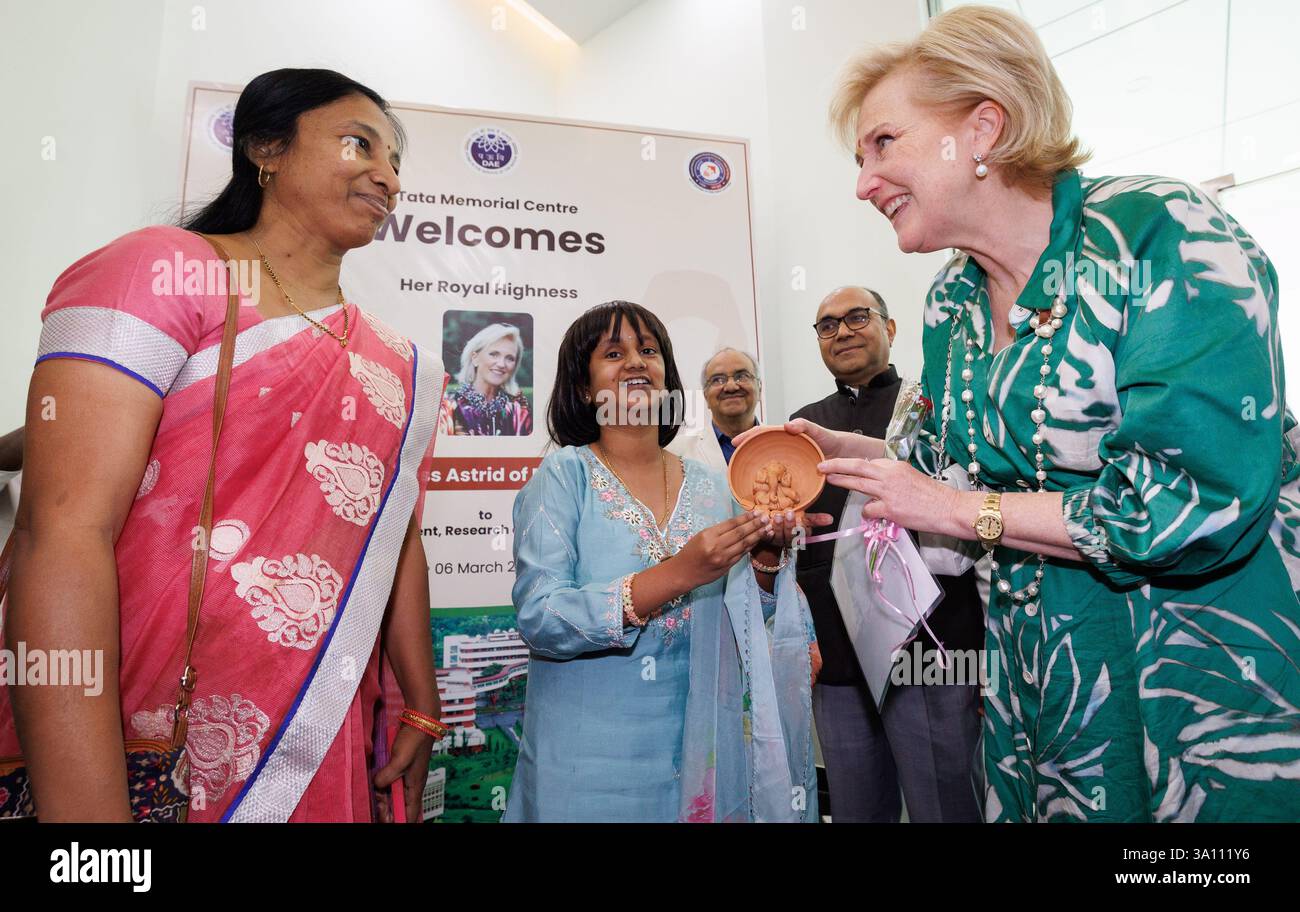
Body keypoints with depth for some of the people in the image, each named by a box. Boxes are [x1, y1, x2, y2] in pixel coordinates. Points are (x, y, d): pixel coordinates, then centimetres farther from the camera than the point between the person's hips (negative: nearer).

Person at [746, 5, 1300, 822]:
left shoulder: (1163, 234, -17)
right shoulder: (952, 306, 4)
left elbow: (1201, 501, -25)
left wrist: (963, 511, -18)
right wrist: (843, 450, 1)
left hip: (1219, 677, -6)